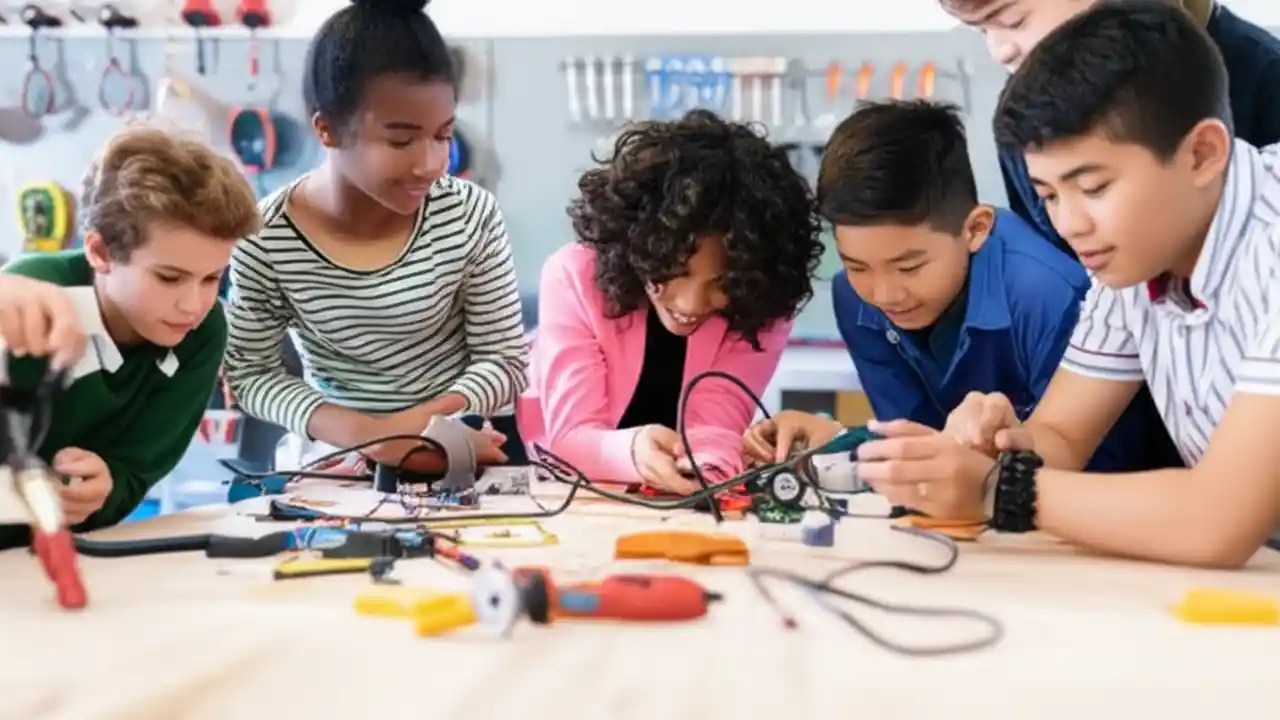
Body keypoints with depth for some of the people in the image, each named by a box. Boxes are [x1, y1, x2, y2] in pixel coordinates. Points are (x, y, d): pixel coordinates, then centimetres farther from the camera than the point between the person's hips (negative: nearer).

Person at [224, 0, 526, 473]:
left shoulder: (470, 216, -10)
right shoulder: (265, 241, -12)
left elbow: (505, 362, -5)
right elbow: (251, 374, -4)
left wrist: (422, 422, -22)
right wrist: (359, 432, -20)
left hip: (459, 454, 1)